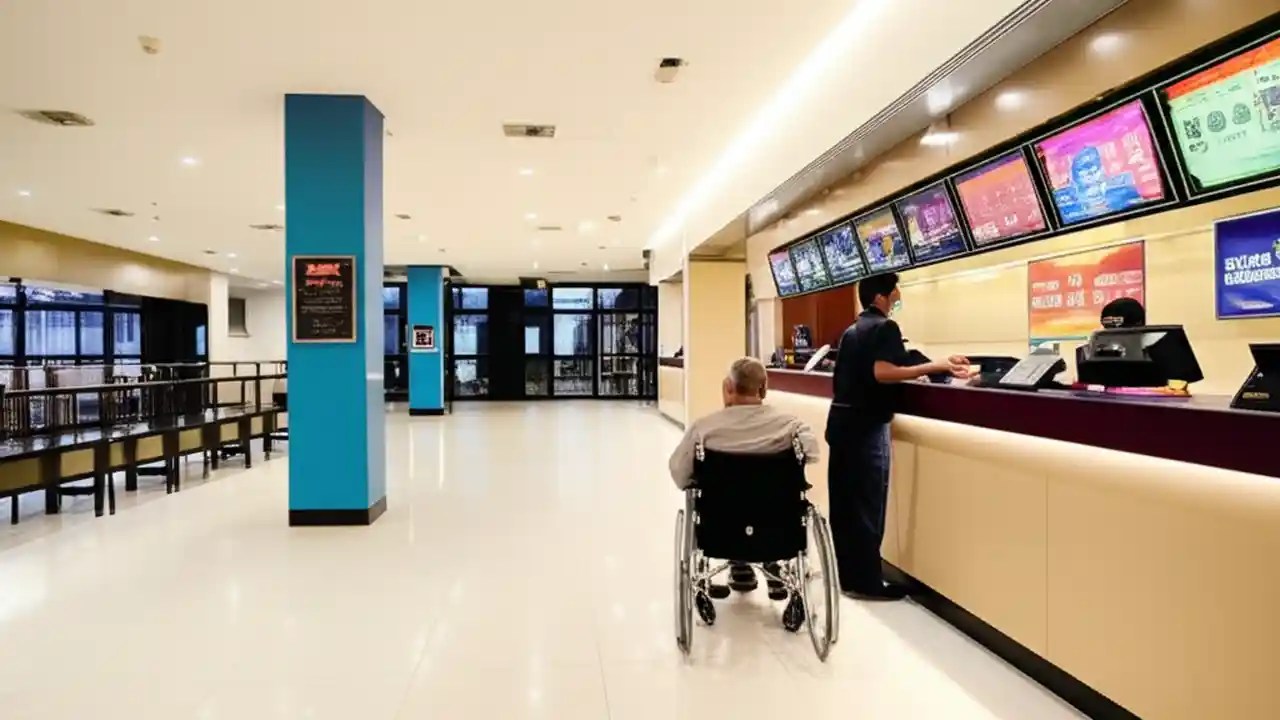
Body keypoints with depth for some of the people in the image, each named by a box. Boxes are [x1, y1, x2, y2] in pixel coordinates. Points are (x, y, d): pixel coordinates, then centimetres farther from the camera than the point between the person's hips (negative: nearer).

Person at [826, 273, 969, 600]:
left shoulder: (852, 330, 17)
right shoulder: (885, 327, -9)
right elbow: (882, 372, -24)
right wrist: (936, 366, -24)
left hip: (841, 419, 9)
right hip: (866, 424, -9)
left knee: (843, 500, 12)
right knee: (867, 503, -3)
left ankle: (844, 573, 20)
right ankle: (866, 582, 2)